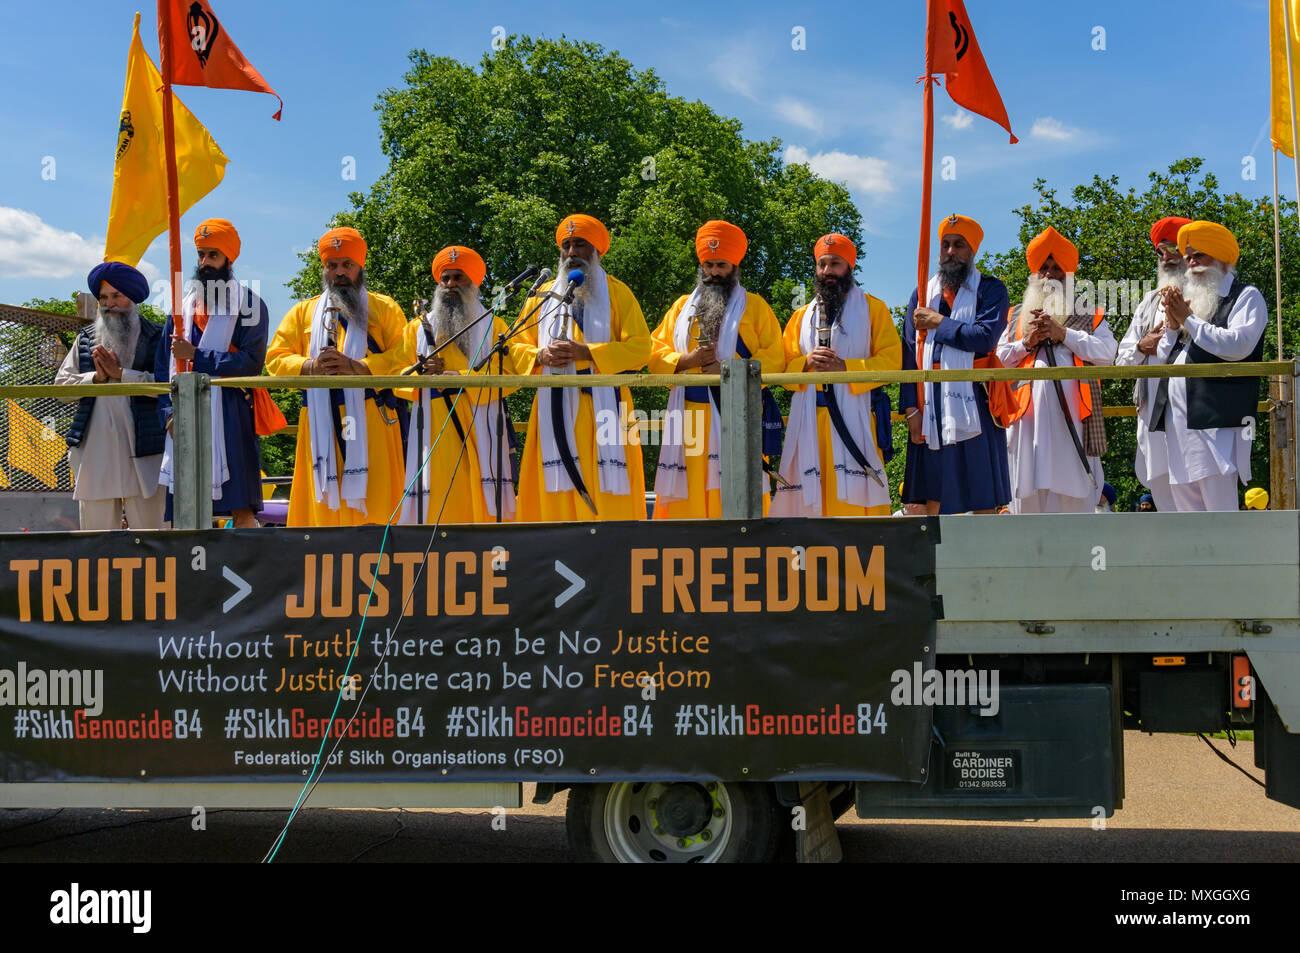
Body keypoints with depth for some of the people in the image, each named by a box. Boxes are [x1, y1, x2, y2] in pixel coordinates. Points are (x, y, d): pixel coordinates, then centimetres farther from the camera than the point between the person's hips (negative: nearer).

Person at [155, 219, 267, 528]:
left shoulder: (249, 305, 4)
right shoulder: (183, 307, 19)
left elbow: (251, 363, -8)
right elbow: (163, 366, 17)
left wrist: (196, 356, -10)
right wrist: (169, 411, 2)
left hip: (232, 418, -4)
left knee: (241, 509, -9)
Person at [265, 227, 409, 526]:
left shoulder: (384, 308, 13)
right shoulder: (303, 312, 22)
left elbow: (403, 357, 0)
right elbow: (275, 359, 14)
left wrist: (357, 367, -14)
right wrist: (310, 367, -7)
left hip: (370, 421, -2)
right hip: (321, 424, 2)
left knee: (371, 500, -11)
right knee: (324, 499, -4)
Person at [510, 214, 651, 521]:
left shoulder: (617, 293, 8)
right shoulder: (542, 296, 18)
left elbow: (640, 348, -2)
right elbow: (517, 347, 18)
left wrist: (585, 352, -13)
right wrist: (541, 356, -5)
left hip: (602, 407, -3)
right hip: (555, 408, 3)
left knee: (606, 493, -10)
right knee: (557, 491, -4)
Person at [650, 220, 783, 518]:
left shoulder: (755, 307, 10)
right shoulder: (682, 306, 21)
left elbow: (774, 359, 0)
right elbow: (655, 353, 14)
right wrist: (686, 361, -6)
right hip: (688, 417, 3)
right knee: (687, 496, -3)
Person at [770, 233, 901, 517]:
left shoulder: (872, 309, 11)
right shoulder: (802, 317, 21)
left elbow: (891, 360, 0)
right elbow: (783, 367, 15)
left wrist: (846, 367, -12)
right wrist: (806, 362, -7)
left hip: (854, 415, -3)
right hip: (809, 417, 3)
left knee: (855, 493, -11)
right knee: (812, 493, -3)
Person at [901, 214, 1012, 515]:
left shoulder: (990, 290, 6)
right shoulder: (923, 295, 17)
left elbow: (985, 337, -13)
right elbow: (908, 354, 10)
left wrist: (938, 323, -4)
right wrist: (910, 407, 0)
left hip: (974, 404, -3)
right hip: (930, 408, 3)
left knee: (983, 497, -3)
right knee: (932, 495, 1)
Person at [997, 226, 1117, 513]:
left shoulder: (1089, 316, 17)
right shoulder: (1016, 316, 24)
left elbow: (1106, 353, 1)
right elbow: (998, 357, 15)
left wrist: (1064, 334, -6)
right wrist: (1025, 344, -3)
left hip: (1071, 412, -1)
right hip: (1030, 412, 1)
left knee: (1072, 487, -7)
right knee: (1029, 491, -5)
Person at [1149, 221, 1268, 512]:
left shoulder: (1246, 296, 4)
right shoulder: (1190, 299, 23)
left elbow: (1238, 345, -13)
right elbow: (1163, 358, 24)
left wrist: (1188, 319, -6)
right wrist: (1173, 325, 5)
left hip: (1216, 418, -7)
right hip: (1178, 418, 7)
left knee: (1220, 507, -13)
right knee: (1185, 506, 7)